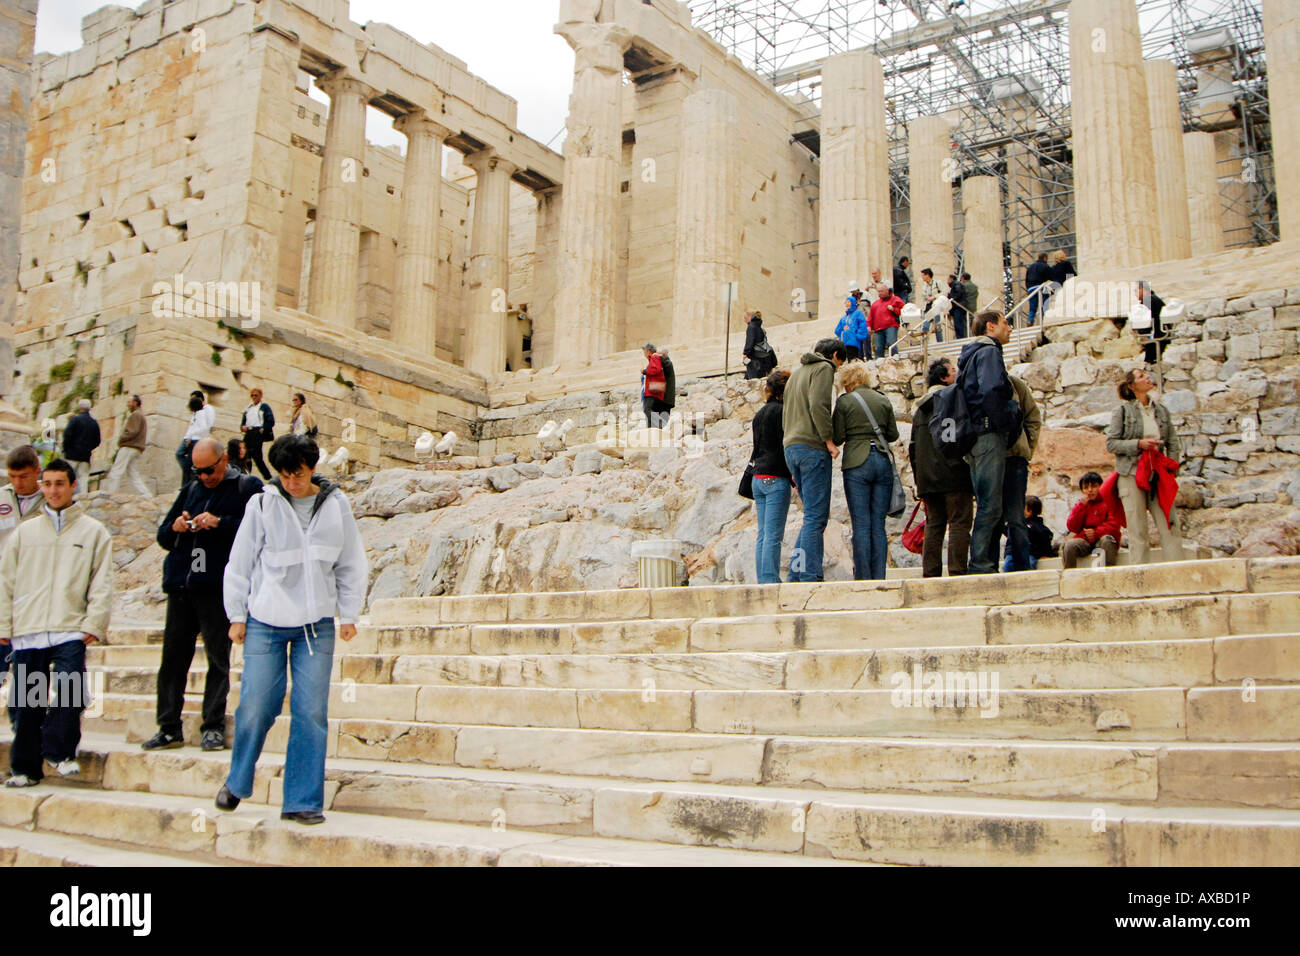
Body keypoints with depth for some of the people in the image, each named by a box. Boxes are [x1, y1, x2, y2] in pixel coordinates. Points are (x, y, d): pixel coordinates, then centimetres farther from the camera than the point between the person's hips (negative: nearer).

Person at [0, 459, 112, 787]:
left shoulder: (94, 532, 8)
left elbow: (101, 584, 4)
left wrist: (93, 624, -5)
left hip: (70, 630, -2)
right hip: (27, 633, 2)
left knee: (69, 687, -19)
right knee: (27, 703, 5)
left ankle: (59, 751, -2)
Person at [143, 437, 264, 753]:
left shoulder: (248, 487, 3)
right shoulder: (190, 490, 21)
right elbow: (163, 537, 22)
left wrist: (220, 523, -19)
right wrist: (174, 527, 0)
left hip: (218, 587, -6)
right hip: (180, 587, 6)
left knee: (218, 658, -2)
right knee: (173, 657, 6)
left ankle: (213, 727, 5)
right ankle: (169, 727, 13)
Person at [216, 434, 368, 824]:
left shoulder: (336, 505, 4)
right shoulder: (262, 505, -1)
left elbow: (351, 564, 11)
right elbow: (240, 563, 5)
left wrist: (348, 614, 9)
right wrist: (237, 615, 5)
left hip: (317, 624, 1)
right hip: (265, 622, -1)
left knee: (312, 711, -2)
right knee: (256, 705, -2)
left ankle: (302, 800, 9)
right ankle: (237, 783, 24)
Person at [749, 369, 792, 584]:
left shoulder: (759, 413, 18)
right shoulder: (782, 411, -8)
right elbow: (785, 445, -14)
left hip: (758, 477, 8)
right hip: (776, 478, -8)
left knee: (763, 534, 8)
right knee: (774, 535, -9)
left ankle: (763, 581, 8)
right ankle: (771, 580, -11)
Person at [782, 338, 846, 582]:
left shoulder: (797, 372, 25)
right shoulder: (824, 368, 0)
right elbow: (817, 406, -17)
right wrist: (829, 440, -12)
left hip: (791, 447, 8)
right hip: (812, 447, -8)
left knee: (814, 514, 12)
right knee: (816, 516, -8)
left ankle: (796, 574, 7)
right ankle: (810, 576, -11)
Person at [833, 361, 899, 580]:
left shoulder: (844, 401, -1)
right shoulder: (883, 400, 10)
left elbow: (838, 438, -3)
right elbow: (893, 434, 12)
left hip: (857, 464, -3)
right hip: (883, 462, 3)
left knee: (861, 525, -2)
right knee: (878, 524, 6)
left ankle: (863, 578, -3)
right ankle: (879, 577, 5)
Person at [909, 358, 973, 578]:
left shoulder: (920, 408, 19)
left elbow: (913, 447, 19)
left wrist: (920, 482, 21)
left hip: (928, 478, 7)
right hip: (954, 476, -7)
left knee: (934, 525, 8)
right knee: (959, 523, -6)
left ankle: (930, 575, 4)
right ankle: (957, 572, -12)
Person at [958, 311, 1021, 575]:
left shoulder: (971, 355, 24)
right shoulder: (989, 352, -6)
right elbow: (991, 392, -22)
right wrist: (1005, 427, -14)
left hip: (976, 441, 10)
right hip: (990, 436, -10)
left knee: (988, 506, 11)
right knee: (990, 506, -11)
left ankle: (984, 566, 12)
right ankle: (981, 566, -12)